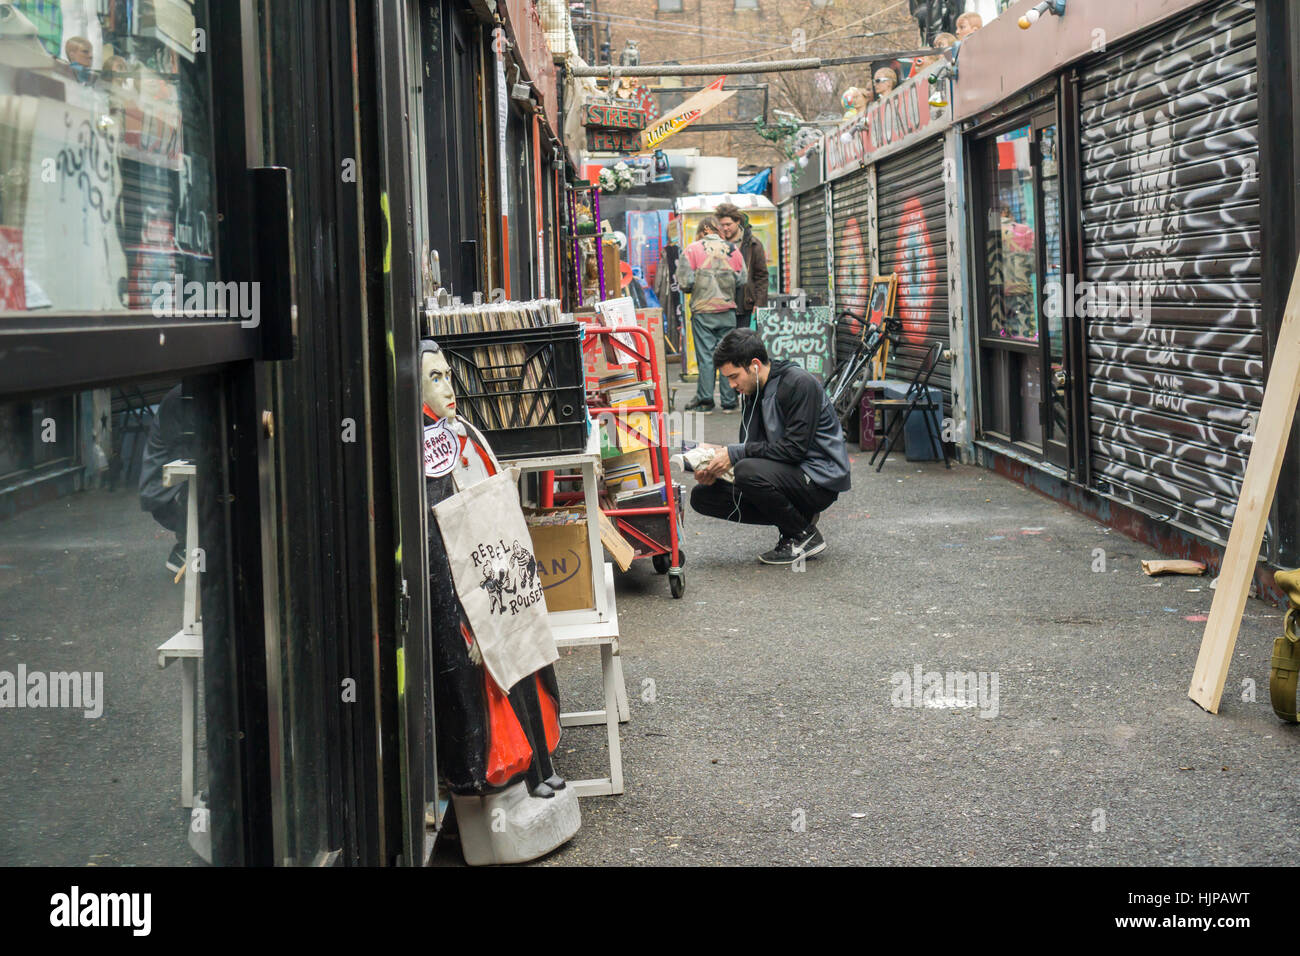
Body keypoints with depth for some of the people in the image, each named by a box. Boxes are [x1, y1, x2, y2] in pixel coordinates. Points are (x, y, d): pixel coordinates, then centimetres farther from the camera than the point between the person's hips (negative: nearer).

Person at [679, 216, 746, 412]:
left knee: (705, 355, 1)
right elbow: (742, 280, 6)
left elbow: (685, 282, -8)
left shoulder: (693, 249, -4)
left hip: (702, 311, -2)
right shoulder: (732, 249, 4)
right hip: (727, 310, 2)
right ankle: (729, 401, 8)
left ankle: (705, 400, 3)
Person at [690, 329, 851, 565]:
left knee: (749, 471, -33)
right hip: (787, 475, 9)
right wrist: (714, 471, -10)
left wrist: (734, 454, -23)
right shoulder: (752, 394, 9)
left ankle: (805, 535, -10)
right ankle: (799, 517, 5)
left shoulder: (799, 384, -17)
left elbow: (795, 448, -24)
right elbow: (750, 450, 11)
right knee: (703, 495, -1)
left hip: (819, 478, -9)